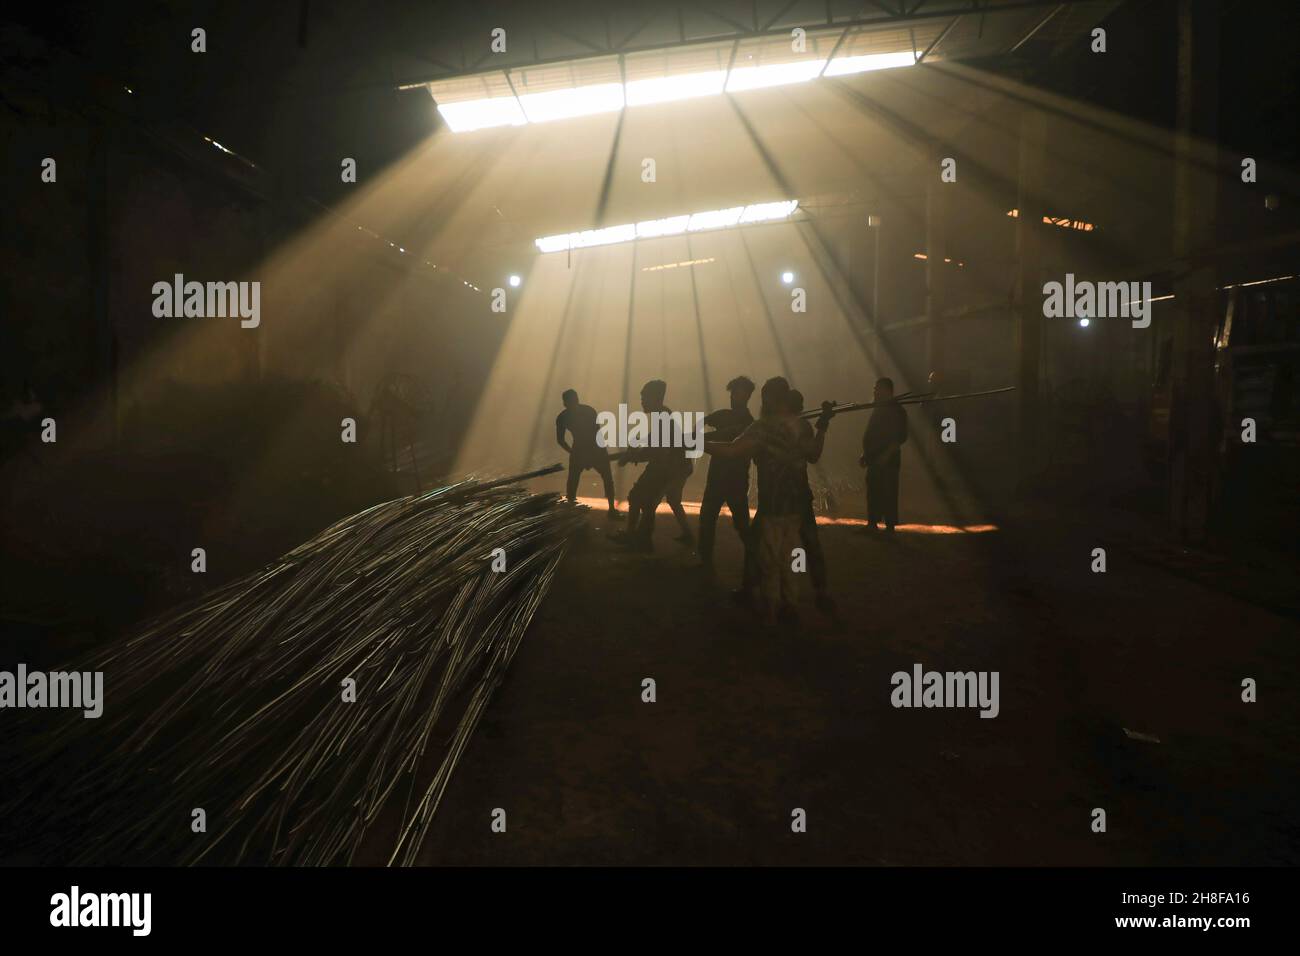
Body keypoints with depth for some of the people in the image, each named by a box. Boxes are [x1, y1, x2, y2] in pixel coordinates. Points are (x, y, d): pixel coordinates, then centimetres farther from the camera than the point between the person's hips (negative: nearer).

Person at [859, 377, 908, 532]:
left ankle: (890, 526, -1)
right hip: (875, 459, 8)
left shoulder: (896, 410, -8)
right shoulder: (878, 408, 16)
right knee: (873, 492, 9)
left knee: (888, 494, -6)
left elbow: (901, 437, -15)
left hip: (888, 460, -8)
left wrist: (886, 454, -23)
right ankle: (872, 524, 16)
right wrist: (865, 454, 17)